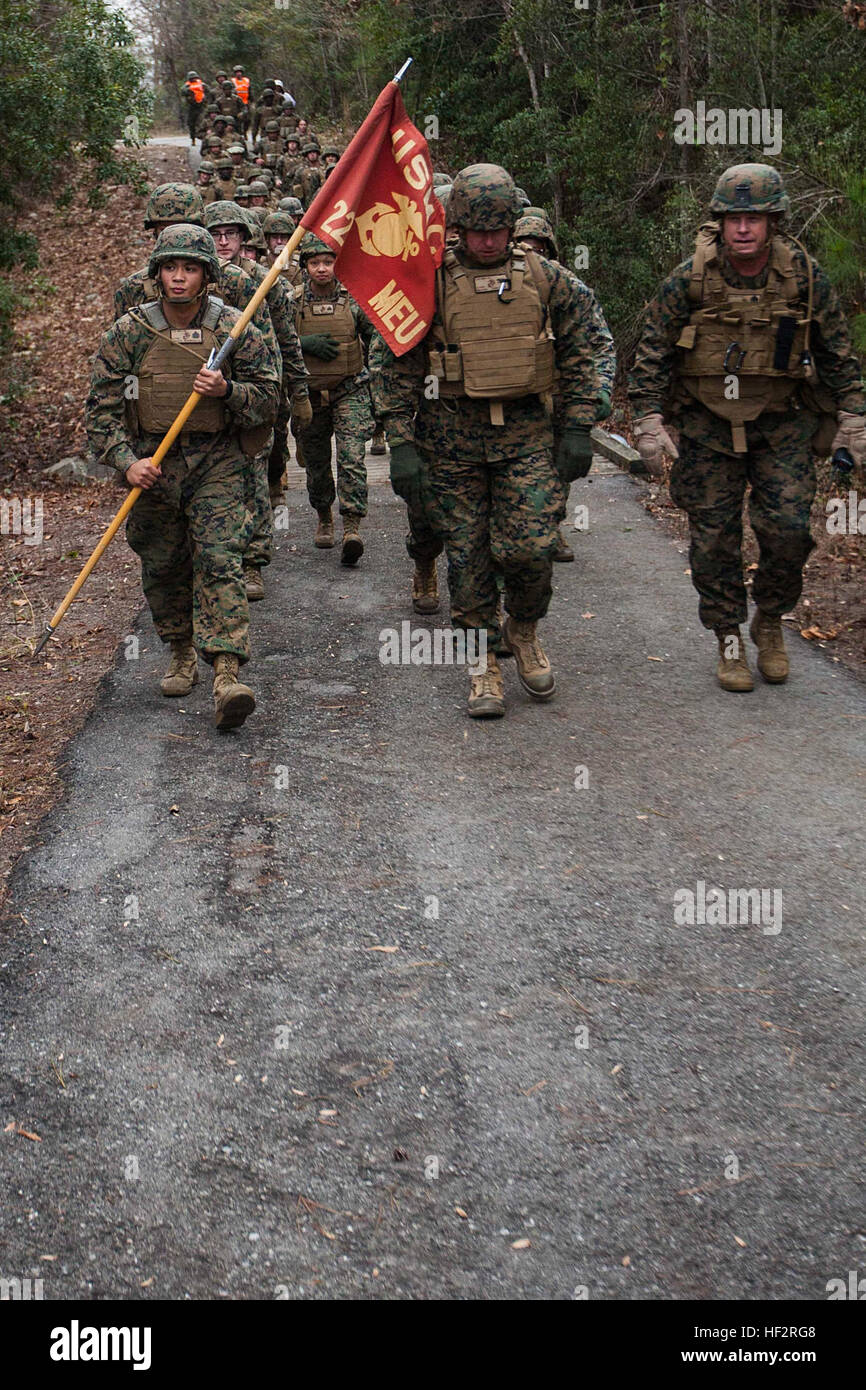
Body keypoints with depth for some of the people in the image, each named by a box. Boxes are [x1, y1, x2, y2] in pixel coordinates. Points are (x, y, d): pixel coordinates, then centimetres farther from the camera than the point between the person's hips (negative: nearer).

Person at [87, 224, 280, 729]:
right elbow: (102, 405, 0)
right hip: (152, 462, 2)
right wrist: (126, 459, -14)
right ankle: (183, 655, 31)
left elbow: (269, 400, 3)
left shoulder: (234, 328, -1)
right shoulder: (130, 331, -1)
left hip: (218, 462, -2)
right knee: (162, 565, 10)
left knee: (220, 559, -15)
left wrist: (227, 390, -16)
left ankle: (226, 674, -21)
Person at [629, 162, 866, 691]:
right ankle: (729, 639, 17)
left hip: (782, 424, 0)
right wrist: (650, 423, -7)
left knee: (787, 526, -9)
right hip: (708, 428, 0)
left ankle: (770, 622, 16)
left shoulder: (804, 275, -6)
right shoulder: (691, 279, -10)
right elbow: (652, 352, -2)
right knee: (715, 538, 2)